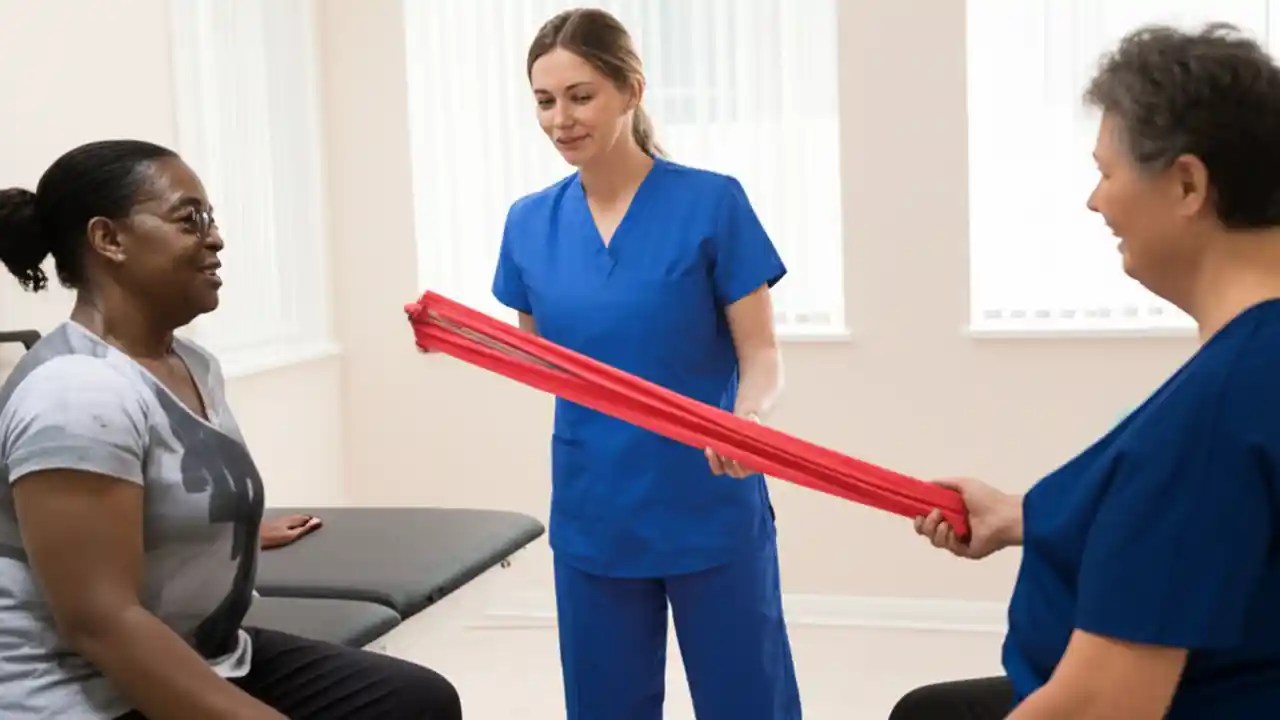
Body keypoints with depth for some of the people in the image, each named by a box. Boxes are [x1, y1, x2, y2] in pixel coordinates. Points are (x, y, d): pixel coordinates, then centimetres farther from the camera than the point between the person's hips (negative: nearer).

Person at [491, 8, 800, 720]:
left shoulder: (711, 202, -10)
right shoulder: (530, 223, 2)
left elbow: (762, 356, -11)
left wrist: (745, 417, -29)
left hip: (708, 509, -3)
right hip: (593, 515, 4)